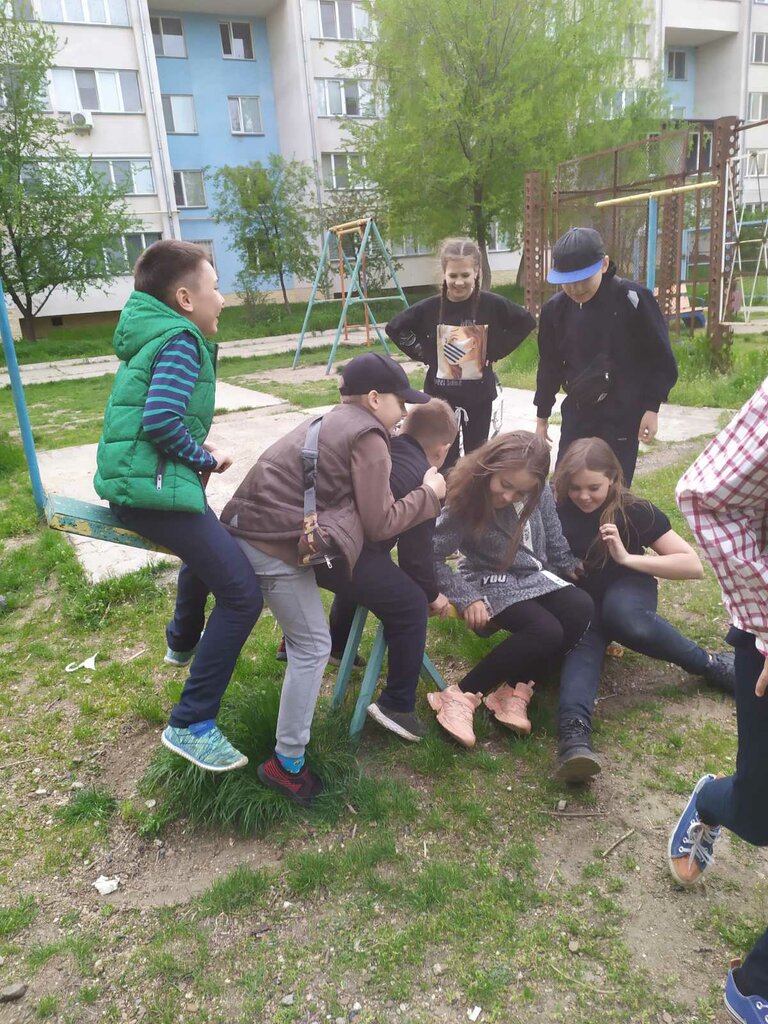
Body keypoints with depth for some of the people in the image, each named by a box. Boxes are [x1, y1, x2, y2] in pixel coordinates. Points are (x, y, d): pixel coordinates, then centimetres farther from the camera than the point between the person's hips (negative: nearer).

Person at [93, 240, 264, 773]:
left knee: (209, 545, 37)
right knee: (242, 593, -14)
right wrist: (206, 458, -9)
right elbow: (162, 420, -25)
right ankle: (191, 724, -7)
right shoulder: (181, 340, -13)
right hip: (154, 485, -11)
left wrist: (197, 451, 8)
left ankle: (183, 643, 56)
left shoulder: (155, 335, 17)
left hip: (137, 478, 11)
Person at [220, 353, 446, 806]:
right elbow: (379, 523, -7)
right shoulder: (368, 438, -5)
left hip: (247, 528, 9)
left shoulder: (329, 422, 21)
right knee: (314, 648, 0)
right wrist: (429, 495, 5)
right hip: (279, 545, -9)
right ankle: (287, 764, 7)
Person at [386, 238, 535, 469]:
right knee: (444, 458, 6)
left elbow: (526, 322, 4)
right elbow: (394, 328, 4)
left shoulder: (492, 304, -10)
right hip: (440, 393, 0)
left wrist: (497, 350, -3)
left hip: (479, 394, 0)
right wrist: (422, 354, -3)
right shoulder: (430, 307, -8)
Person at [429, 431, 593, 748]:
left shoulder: (539, 494, -7)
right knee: (546, 632, -29)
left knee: (581, 609, -22)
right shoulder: (466, 502, -21)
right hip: (493, 583, -6)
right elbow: (431, 555, -18)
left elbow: (555, 543, 9)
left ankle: (514, 690, -16)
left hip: (536, 576, 6)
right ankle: (462, 696, -22)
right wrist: (466, 597, -23)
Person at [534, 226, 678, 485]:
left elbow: (661, 358, -6)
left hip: (622, 416, -5)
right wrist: (542, 416, 17)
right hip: (576, 415, 5)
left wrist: (651, 407, -8)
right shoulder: (556, 308, 2)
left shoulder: (632, 299, -13)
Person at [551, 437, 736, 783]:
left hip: (626, 587, -1)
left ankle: (713, 665, -18)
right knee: (581, 641, -34)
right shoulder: (554, 507, -12)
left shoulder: (635, 511, -15)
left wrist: (627, 557, -26)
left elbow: (694, 565, -17)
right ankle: (574, 735, -57)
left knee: (624, 616, -38)